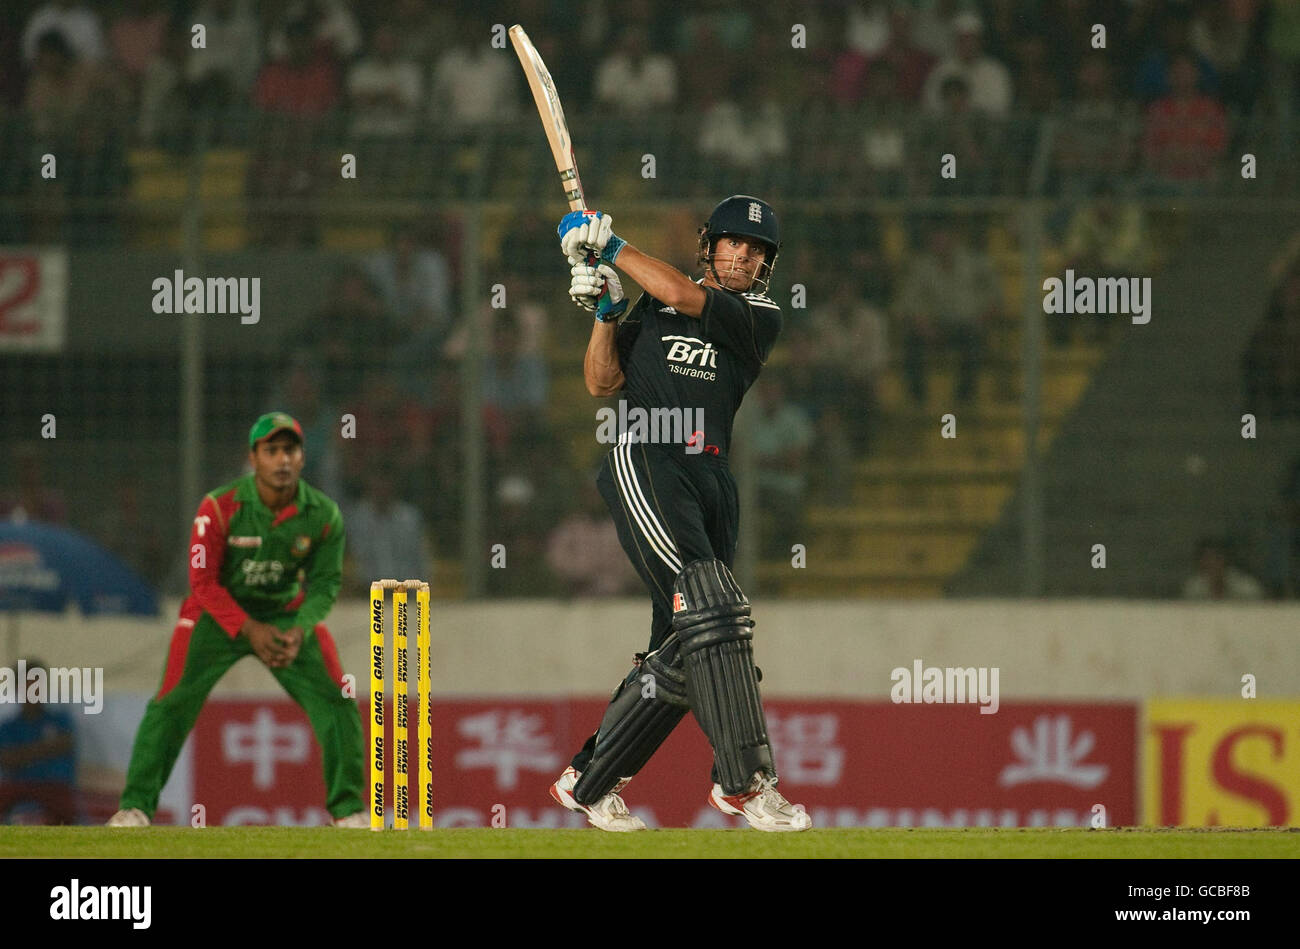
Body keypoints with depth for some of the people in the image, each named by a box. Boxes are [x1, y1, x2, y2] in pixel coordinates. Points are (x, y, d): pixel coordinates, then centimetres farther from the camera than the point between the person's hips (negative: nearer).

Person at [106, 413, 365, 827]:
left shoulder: (324, 514, -14)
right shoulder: (219, 508, -22)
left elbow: (324, 584, -6)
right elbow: (204, 582, -17)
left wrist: (299, 631, -23)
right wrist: (249, 630, -26)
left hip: (288, 612, 2)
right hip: (220, 613, -2)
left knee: (336, 703, -6)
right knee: (173, 702, -14)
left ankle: (347, 807, 8)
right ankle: (136, 805, -5)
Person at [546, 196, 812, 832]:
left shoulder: (760, 319, 13)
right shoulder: (652, 307, 17)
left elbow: (685, 298, -3)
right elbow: (602, 384, 12)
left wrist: (611, 246, -1)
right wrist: (604, 310, 0)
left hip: (711, 480, 4)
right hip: (644, 464, -4)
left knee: (680, 652, 1)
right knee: (711, 613, -21)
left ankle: (587, 783, 14)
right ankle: (744, 782, -26)